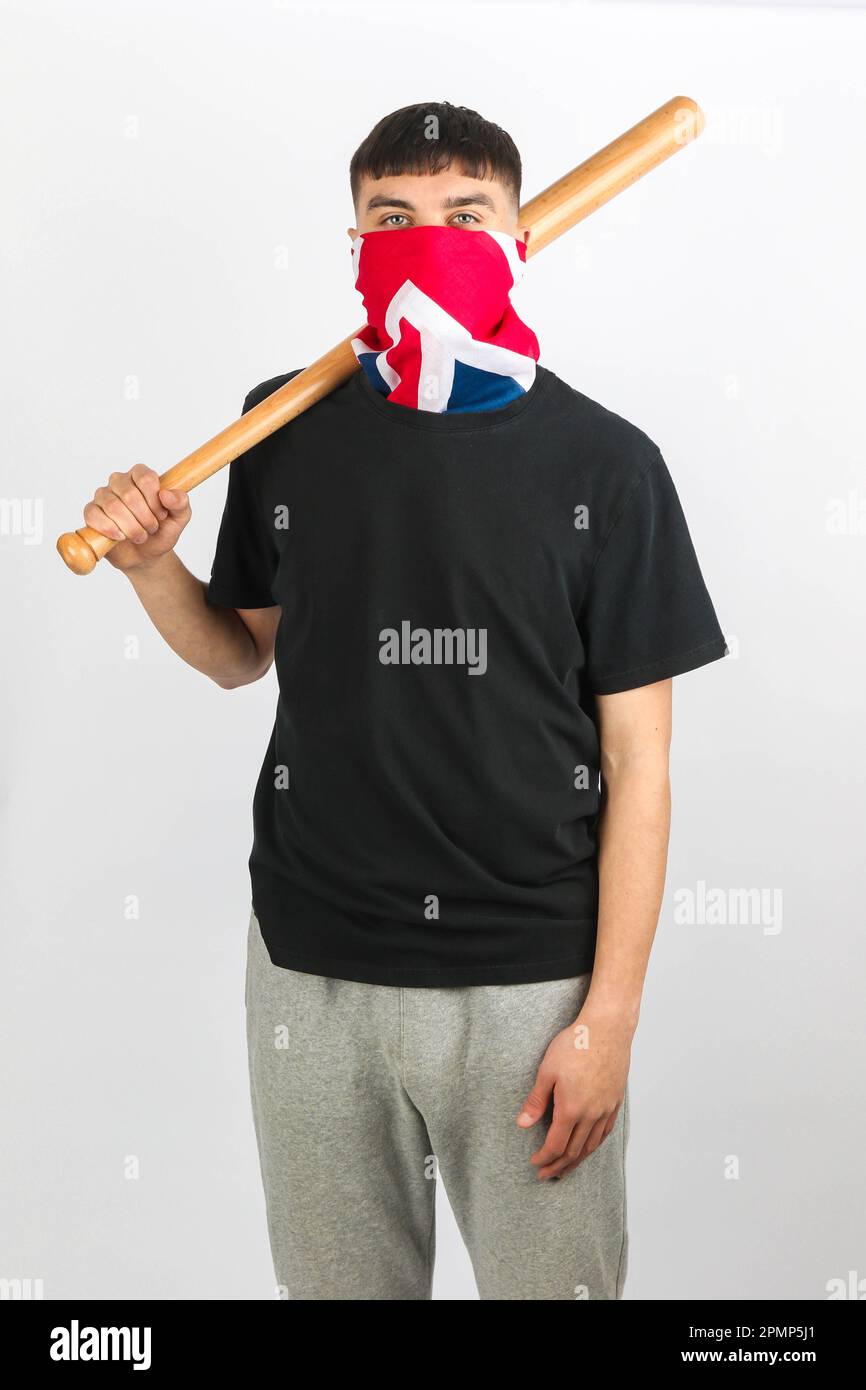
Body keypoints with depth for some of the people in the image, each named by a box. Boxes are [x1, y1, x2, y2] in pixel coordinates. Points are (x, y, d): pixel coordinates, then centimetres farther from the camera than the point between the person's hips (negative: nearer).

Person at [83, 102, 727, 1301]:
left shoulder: (604, 462, -6)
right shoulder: (287, 431, 2)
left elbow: (637, 763, -5)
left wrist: (610, 1017, -8)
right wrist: (151, 564, -6)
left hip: (533, 976, -2)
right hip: (315, 965, 2)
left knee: (556, 1278, 12)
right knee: (336, 1279, 18)